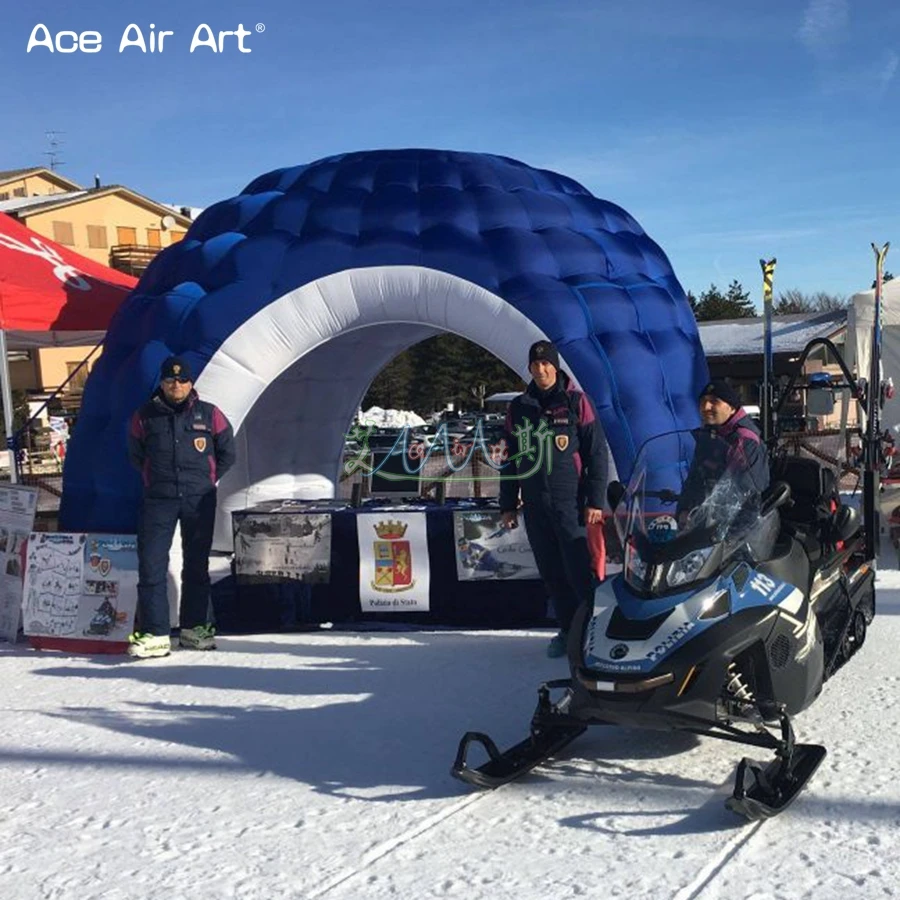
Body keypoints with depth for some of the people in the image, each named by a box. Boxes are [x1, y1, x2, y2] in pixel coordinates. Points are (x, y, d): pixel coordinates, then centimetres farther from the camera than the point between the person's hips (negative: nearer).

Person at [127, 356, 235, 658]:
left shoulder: (209, 415, 2)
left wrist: (206, 481, 8)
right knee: (151, 566, -8)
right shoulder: (145, 417, 3)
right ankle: (154, 634, -4)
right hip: (158, 501, 0)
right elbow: (135, 455, 16)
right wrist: (157, 481, 10)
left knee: (197, 566, 9)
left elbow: (227, 454, 12)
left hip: (199, 501, 1)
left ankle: (195, 628, 21)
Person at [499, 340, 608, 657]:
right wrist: (508, 504, 13)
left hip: (570, 501, -4)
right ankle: (568, 630, 19)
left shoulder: (576, 402, 0)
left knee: (579, 570, -9)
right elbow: (511, 460, 16)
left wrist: (595, 501, -8)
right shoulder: (518, 408, 11)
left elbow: (596, 454, -2)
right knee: (552, 573, 8)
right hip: (535, 504, 4)